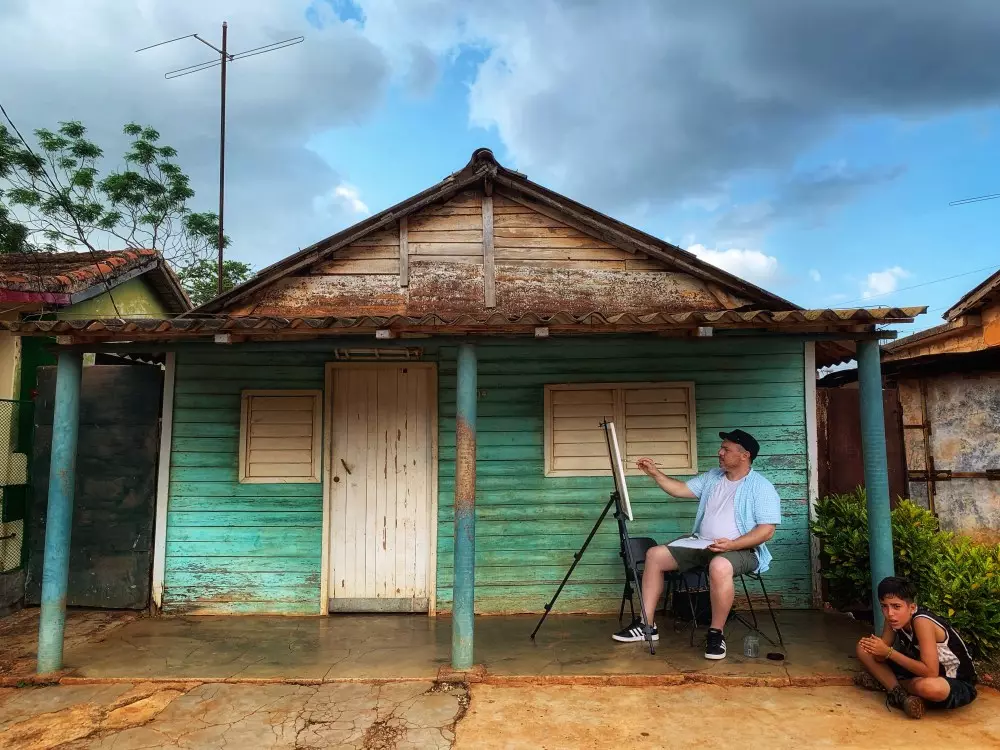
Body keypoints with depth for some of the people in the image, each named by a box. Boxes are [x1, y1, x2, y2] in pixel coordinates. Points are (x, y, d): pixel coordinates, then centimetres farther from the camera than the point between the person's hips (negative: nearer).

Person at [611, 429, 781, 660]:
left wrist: (732, 544, -28)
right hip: (702, 546, 7)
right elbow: (680, 489, 12)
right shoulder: (712, 477, 12)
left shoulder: (761, 487, -9)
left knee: (720, 566, -42)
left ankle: (716, 634, -23)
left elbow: (766, 530, -16)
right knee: (655, 555, -5)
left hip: (742, 550, -7)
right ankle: (647, 625, -4)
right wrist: (655, 473, 3)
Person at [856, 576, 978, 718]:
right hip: (920, 672, 7)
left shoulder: (921, 621, -31)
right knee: (863, 648, -3)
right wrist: (875, 647, -31)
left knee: (929, 687, -44)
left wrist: (889, 652, -34)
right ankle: (901, 695, -13)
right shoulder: (894, 619, -9)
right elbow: (881, 657, -8)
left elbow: (931, 672, -36)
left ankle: (885, 682, -15)